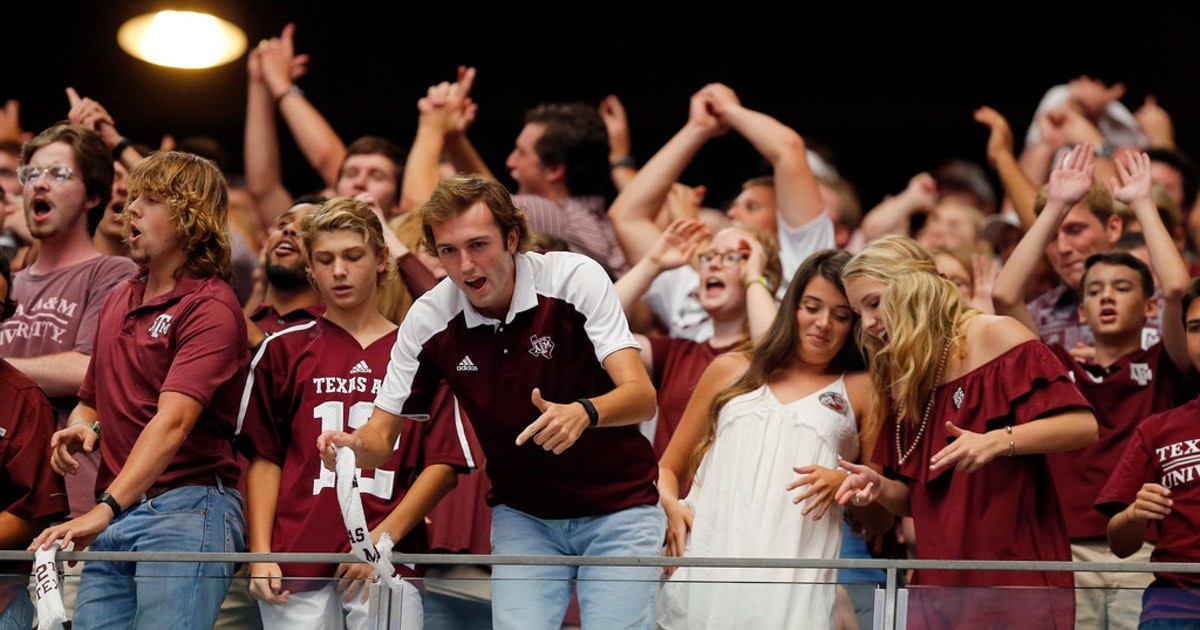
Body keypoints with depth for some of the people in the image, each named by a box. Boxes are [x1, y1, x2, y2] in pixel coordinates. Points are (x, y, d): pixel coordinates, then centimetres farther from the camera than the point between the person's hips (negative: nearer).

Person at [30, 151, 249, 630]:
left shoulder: (211, 307, -9)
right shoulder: (118, 300, 17)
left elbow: (172, 421, -21)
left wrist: (106, 509, -30)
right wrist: (79, 429, 4)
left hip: (186, 506, -7)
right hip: (112, 520, 7)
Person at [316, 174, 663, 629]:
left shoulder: (576, 278, -18)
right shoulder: (428, 320, -10)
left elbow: (641, 396, -25)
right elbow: (381, 436, -4)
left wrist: (583, 413, -46)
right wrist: (354, 446, -28)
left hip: (616, 507, -2)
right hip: (522, 515, 2)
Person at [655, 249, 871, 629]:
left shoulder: (859, 390, 12)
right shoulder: (731, 371, 18)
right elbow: (668, 468, 20)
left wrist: (845, 481, -8)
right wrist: (671, 504, 0)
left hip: (793, 576, -1)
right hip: (706, 559, 1)